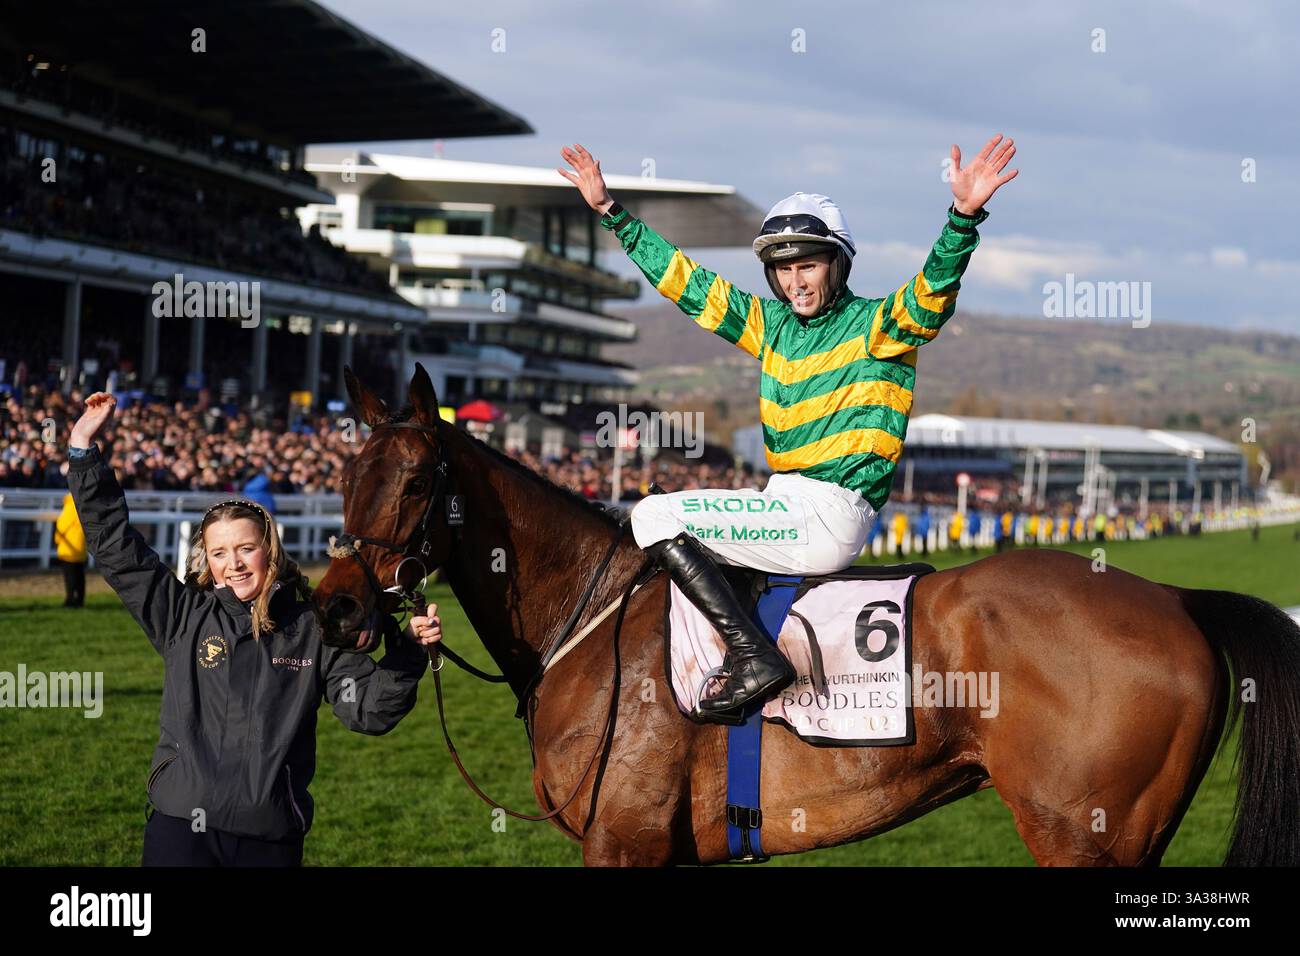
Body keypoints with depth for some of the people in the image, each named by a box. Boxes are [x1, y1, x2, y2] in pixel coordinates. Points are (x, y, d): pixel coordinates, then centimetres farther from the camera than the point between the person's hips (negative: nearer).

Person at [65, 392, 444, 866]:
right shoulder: (183, 617, 5)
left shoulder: (314, 630, 5)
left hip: (272, 836, 0)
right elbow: (115, 546, 5)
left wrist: (408, 653, -15)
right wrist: (84, 449, 1)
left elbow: (368, 710, 0)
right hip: (180, 827, 0)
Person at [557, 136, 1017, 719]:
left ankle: (754, 658, -25)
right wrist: (610, 211, 21)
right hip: (790, 506, 8)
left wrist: (964, 216, -41)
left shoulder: (876, 326, -3)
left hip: (828, 514, -8)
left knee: (654, 517, -16)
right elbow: (686, 281, 21)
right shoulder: (772, 324, 15)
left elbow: (934, 291, -23)